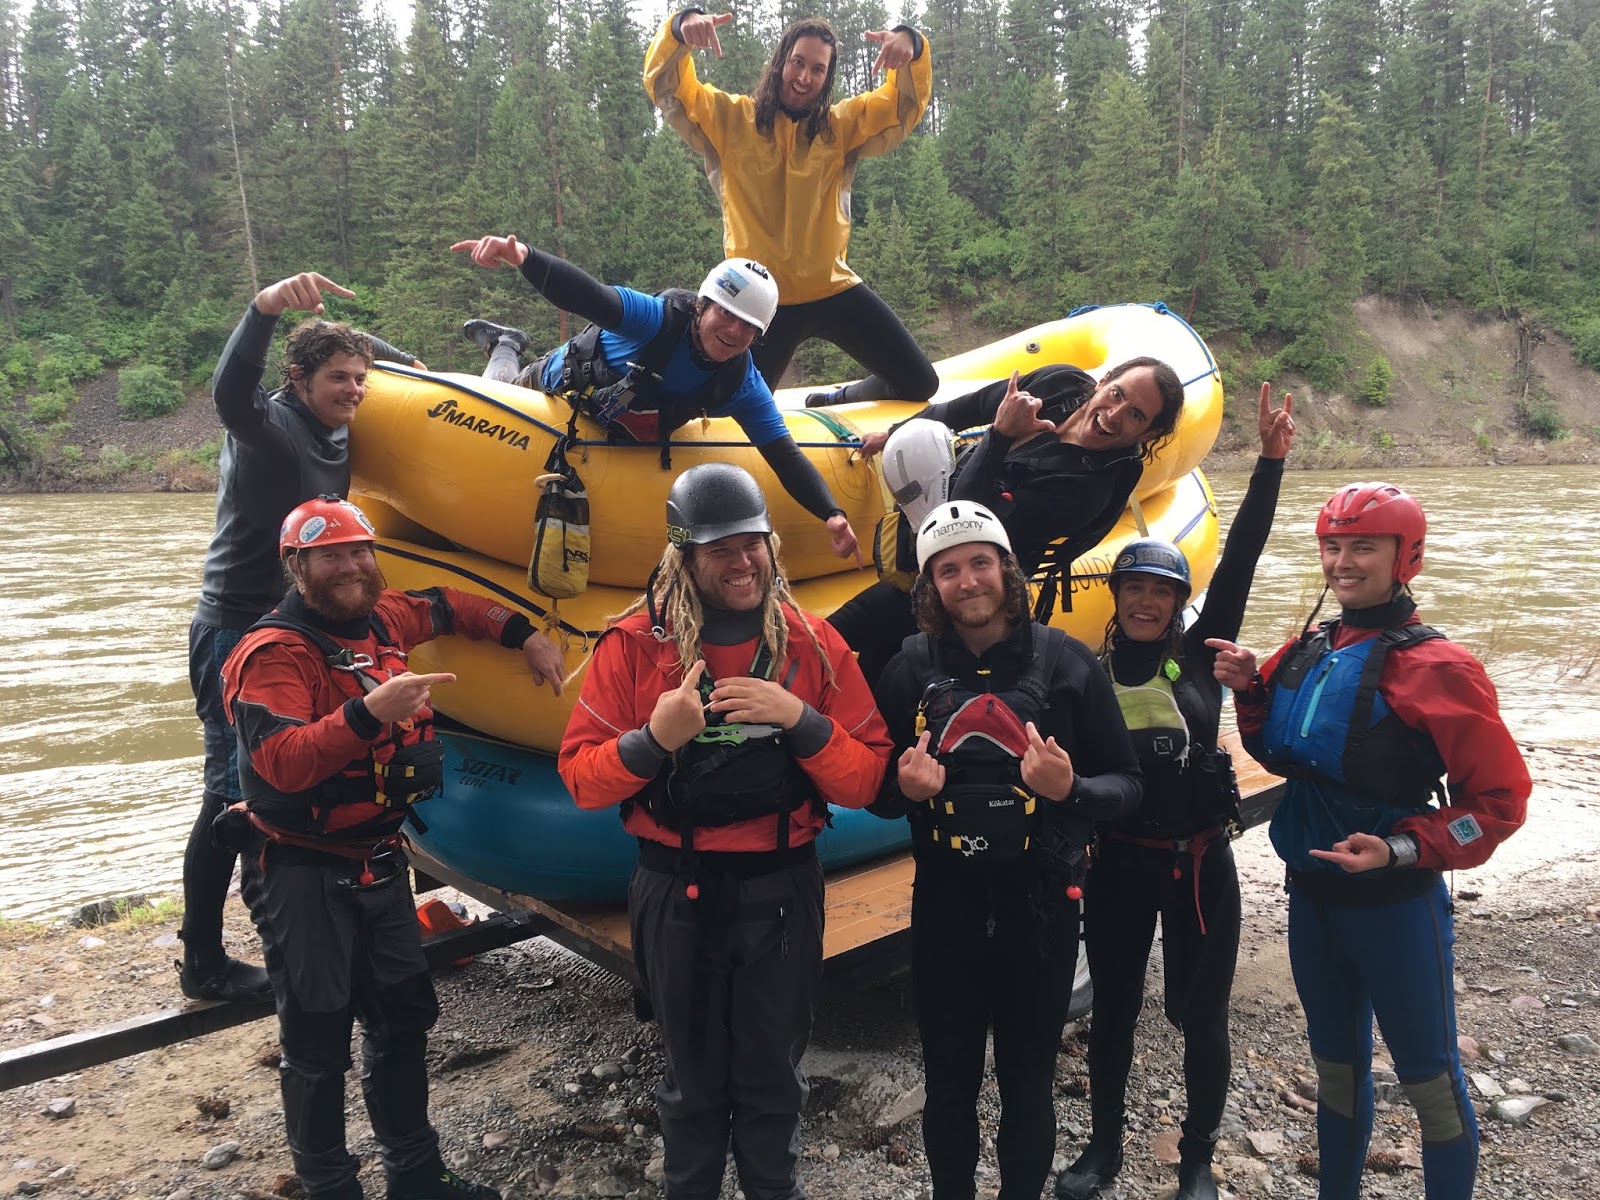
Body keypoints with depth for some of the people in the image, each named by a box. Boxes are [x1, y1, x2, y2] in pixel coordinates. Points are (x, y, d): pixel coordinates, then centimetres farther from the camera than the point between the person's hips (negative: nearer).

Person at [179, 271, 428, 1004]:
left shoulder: (339, 435, 7)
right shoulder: (269, 427, -15)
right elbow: (230, 392, -41)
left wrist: (408, 364, 16)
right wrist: (266, 307, -53)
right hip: (238, 634, -8)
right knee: (234, 793, -5)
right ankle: (202, 964, 6)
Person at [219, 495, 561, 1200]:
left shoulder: (381, 618, 6)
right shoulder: (274, 651, -18)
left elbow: (447, 607, 27)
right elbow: (280, 762, -32)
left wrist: (523, 634, 19)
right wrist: (367, 712, -44)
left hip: (379, 862, 8)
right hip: (305, 873, -8)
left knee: (404, 1018, 18)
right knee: (319, 1046, 4)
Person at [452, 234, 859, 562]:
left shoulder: (743, 386, -30)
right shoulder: (661, 317, -41)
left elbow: (786, 457, -33)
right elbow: (588, 296, -57)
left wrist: (833, 514, -49)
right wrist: (523, 257, -76)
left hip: (626, 434, 4)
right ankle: (506, 347, 49)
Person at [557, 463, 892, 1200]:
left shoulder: (813, 644, -5)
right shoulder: (634, 643, -8)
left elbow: (864, 781, -6)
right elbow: (580, 777, -7)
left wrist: (800, 720, -22)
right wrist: (653, 739, -25)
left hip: (781, 889, 1)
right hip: (677, 890, 0)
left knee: (772, 1075, 18)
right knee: (694, 1076, 18)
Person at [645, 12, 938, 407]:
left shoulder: (842, 125, 8)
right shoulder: (728, 118, 2)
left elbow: (908, 103, 0)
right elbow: (664, 86, -6)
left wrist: (911, 47, -21)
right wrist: (680, 28, -25)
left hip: (834, 290, 3)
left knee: (919, 383, 3)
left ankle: (835, 403, 29)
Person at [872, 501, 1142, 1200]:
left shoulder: (1065, 661, -6)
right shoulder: (910, 668, -1)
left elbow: (1125, 783, -2)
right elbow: (878, 794, 6)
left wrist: (1070, 788, -22)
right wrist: (907, 789, -16)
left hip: (1041, 906, -1)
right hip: (945, 906, 1)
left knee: (1028, 1085, 15)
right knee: (950, 1085, 16)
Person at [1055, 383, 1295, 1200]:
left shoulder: (1199, 652, -3)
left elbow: (1239, 560, -9)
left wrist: (1270, 461, -14)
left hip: (1199, 861, 0)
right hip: (1118, 862, 0)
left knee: (1202, 1017, 11)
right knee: (1112, 1010, 14)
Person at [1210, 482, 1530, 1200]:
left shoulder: (1435, 668, -16)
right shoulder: (1307, 653, 3)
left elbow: (1500, 796, -15)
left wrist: (1402, 850, -25)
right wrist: (1250, 690, -2)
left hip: (1395, 905, -6)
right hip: (1312, 895, 6)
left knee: (1429, 1079, 10)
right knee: (1336, 1066, 22)